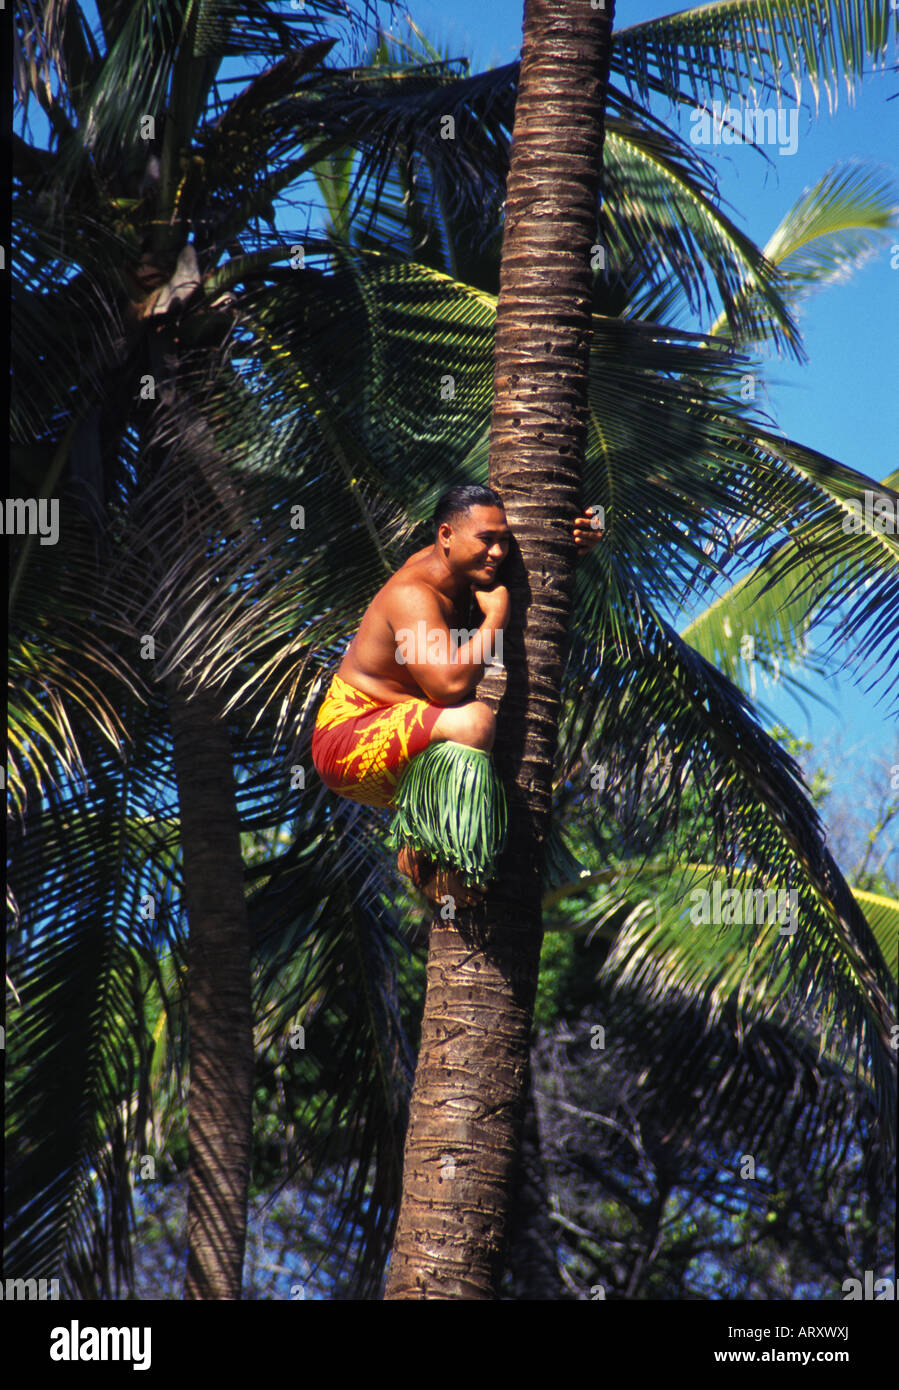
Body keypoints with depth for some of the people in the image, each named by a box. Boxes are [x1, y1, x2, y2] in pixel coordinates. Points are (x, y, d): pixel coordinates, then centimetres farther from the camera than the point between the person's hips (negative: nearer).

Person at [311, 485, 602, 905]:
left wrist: (571, 544, 0)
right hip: (348, 740, -10)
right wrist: (496, 615, -25)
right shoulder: (413, 595, -25)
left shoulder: (459, 571, 4)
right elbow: (450, 683, -38)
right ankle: (430, 855, -20)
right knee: (474, 722, -34)